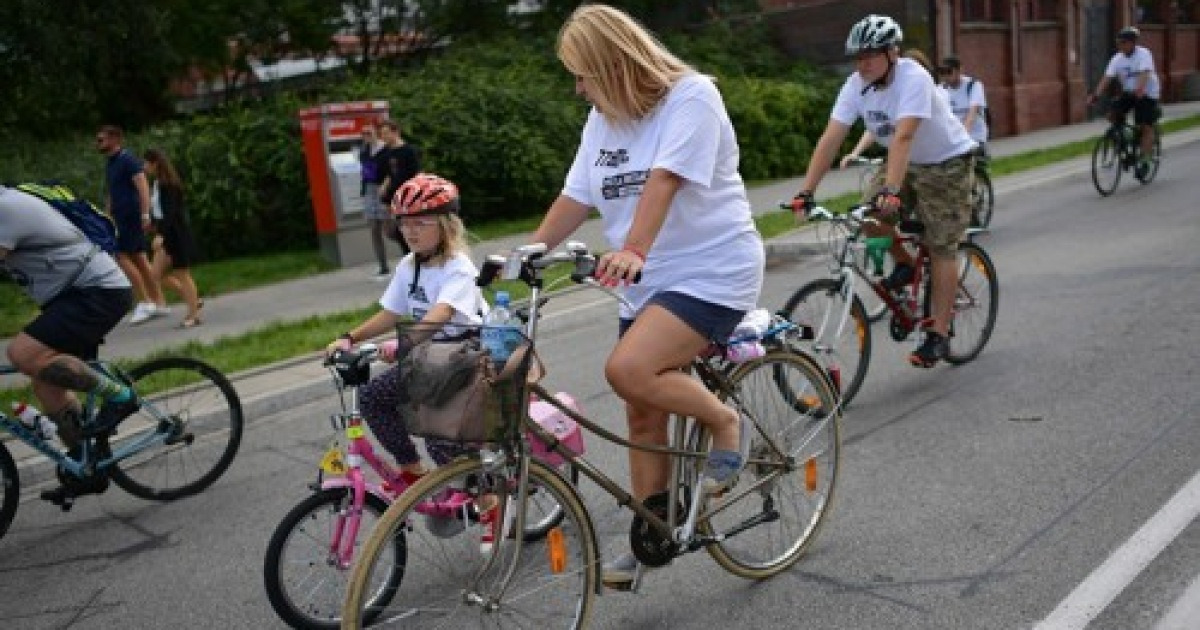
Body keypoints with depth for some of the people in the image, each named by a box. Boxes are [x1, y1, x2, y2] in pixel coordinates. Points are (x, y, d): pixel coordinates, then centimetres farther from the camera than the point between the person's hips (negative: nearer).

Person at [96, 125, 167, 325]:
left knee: (122, 257, -11)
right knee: (139, 259, 8)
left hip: (132, 217, -9)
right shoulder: (109, 163, 17)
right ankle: (159, 303, 11)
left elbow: (143, 185, -19)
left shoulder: (128, 159, -10)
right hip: (121, 218, 9)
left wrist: (145, 214, -27)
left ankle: (145, 302, -5)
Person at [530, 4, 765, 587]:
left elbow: (663, 182, -27)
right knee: (643, 413, 8)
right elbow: (575, 198, 8)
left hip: (712, 272, -7)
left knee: (628, 370, -26)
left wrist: (632, 251, -39)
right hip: (647, 281, 8)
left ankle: (725, 423, 0)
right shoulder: (602, 120, 9)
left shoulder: (691, 96, -13)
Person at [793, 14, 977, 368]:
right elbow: (831, 138, -21)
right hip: (905, 162, 6)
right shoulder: (856, 85, -14)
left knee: (940, 248, -6)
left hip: (947, 161, -5)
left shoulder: (913, 77, -30)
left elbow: (903, 137, -42)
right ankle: (904, 264, 10)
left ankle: (938, 335, 2)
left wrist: (891, 191, -53)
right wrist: (806, 192, -29)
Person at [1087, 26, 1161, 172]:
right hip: (1128, 92, 5)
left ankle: (1144, 160, -4)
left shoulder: (1143, 54, -17)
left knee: (1145, 127, -10)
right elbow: (1106, 78, -13)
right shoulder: (1117, 59, -4)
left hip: (1147, 94, -5)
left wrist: (1139, 90, -51)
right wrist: (1095, 95, -28)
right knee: (1112, 115, -15)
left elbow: (1144, 74, -33)